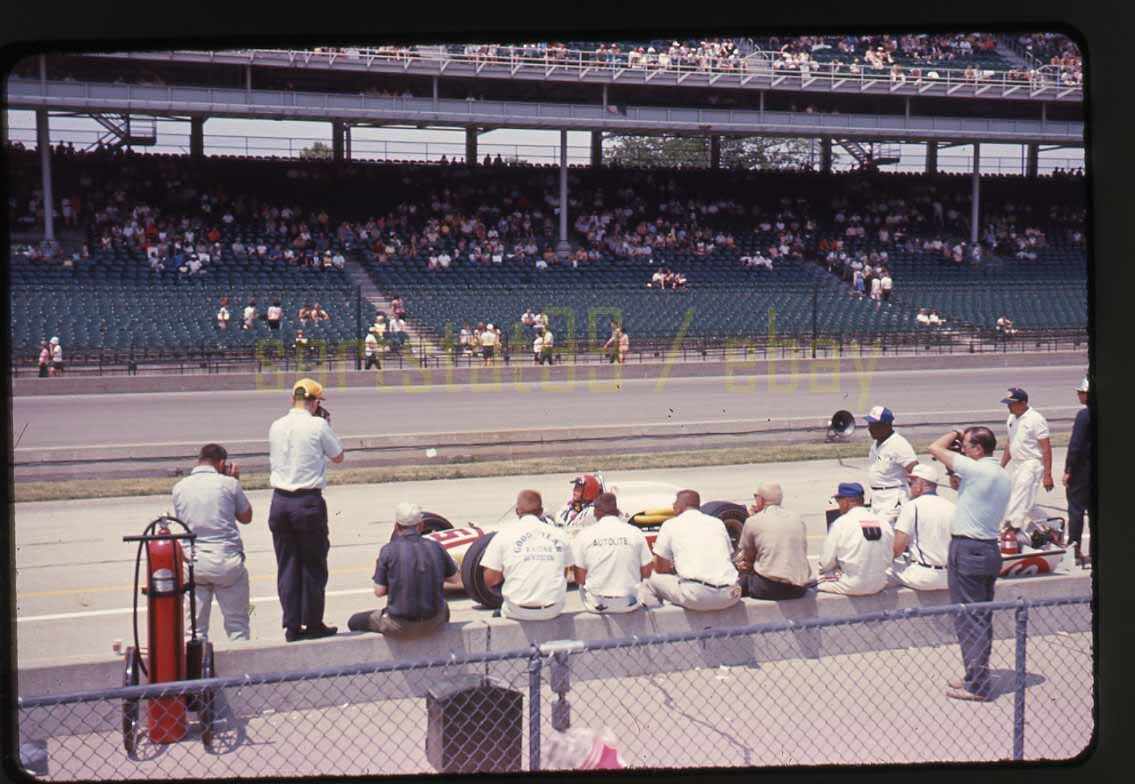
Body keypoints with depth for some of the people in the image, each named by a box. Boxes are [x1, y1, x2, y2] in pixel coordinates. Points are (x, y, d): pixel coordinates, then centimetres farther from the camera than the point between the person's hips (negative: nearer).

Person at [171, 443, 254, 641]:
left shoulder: (179, 487, 5)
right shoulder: (228, 483, -3)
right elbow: (246, 517, 9)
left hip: (193, 563, 3)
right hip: (227, 560, -3)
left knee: (195, 627, 9)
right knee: (237, 624, 8)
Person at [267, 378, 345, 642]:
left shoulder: (276, 427, 5)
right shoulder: (318, 426, -9)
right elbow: (338, 457, 5)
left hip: (280, 502, 4)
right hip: (309, 502, -4)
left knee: (287, 566, 9)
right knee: (313, 566, 7)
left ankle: (292, 627, 12)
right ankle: (313, 625, 13)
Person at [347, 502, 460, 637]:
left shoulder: (389, 550, -10)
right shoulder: (436, 548, -1)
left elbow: (379, 591, -6)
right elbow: (456, 580, 11)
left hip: (400, 627, -3)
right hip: (434, 623, 3)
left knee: (354, 622, 21)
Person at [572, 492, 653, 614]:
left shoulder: (584, 535, -7)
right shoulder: (635, 532, -5)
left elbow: (580, 579, -5)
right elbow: (646, 573, -1)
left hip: (596, 606, 0)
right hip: (628, 605, 0)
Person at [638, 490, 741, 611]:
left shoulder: (671, 525, 9)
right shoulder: (718, 523, 20)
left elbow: (660, 568, 12)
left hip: (696, 596, -4)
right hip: (729, 597, 4)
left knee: (650, 580, 14)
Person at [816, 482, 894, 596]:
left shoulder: (841, 523, -12)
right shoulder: (884, 522, 0)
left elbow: (826, 563, -9)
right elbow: (888, 560, 6)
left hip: (851, 587, -5)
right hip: (879, 585, 5)